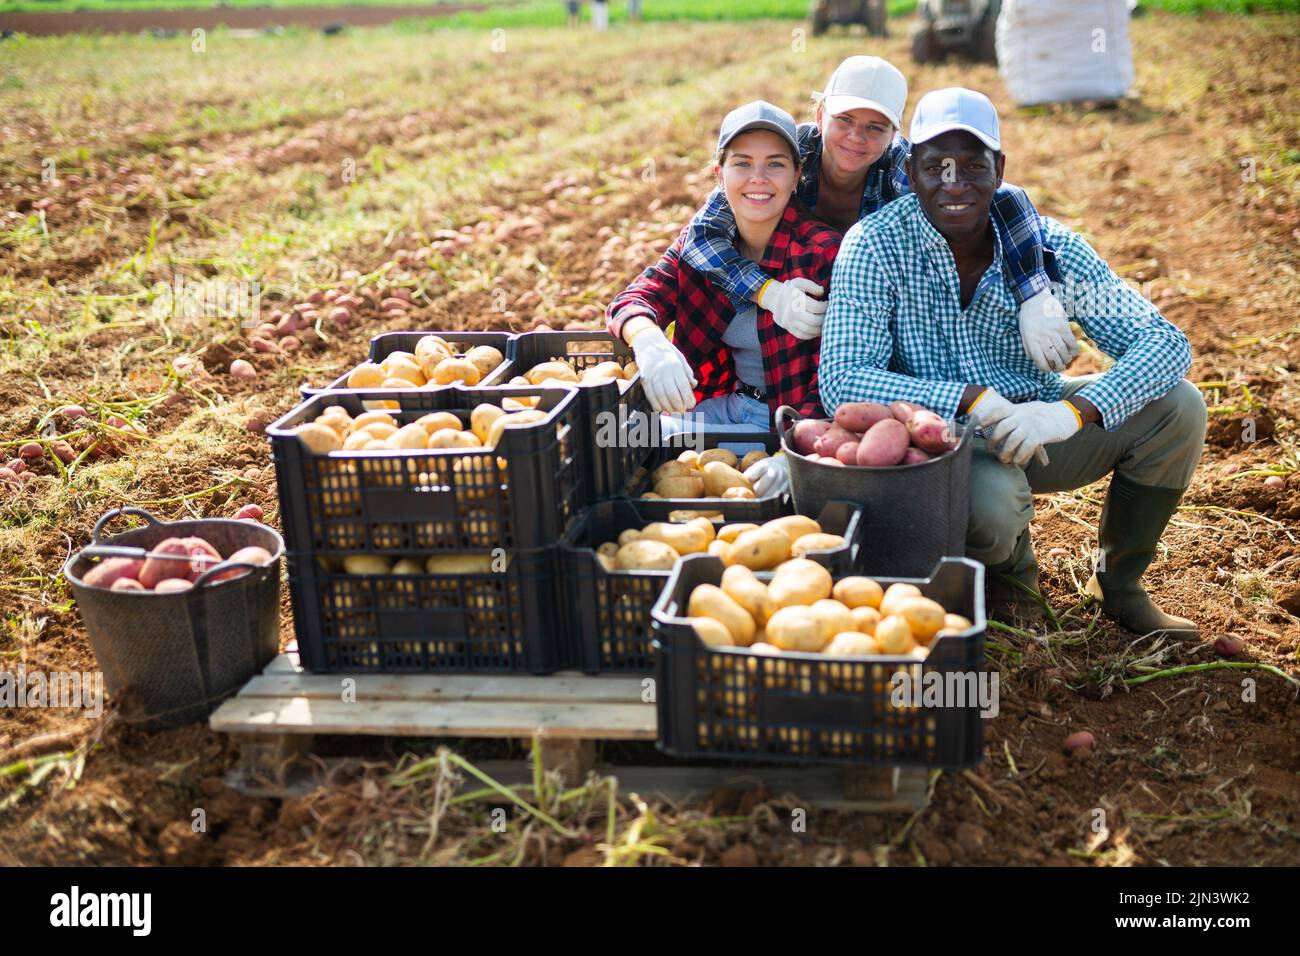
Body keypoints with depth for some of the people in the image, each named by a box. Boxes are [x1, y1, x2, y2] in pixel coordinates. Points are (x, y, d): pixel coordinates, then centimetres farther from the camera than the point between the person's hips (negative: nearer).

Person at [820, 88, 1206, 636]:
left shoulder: (1047, 247, -10)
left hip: (1037, 427, 4)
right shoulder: (874, 247, -17)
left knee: (1176, 406, -14)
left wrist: (1072, 411, -35)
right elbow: (841, 384, -25)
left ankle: (1119, 582, 7)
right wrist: (974, 401, -35)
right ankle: (1008, 565, 5)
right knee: (991, 503, -36)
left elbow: (1165, 343, -15)